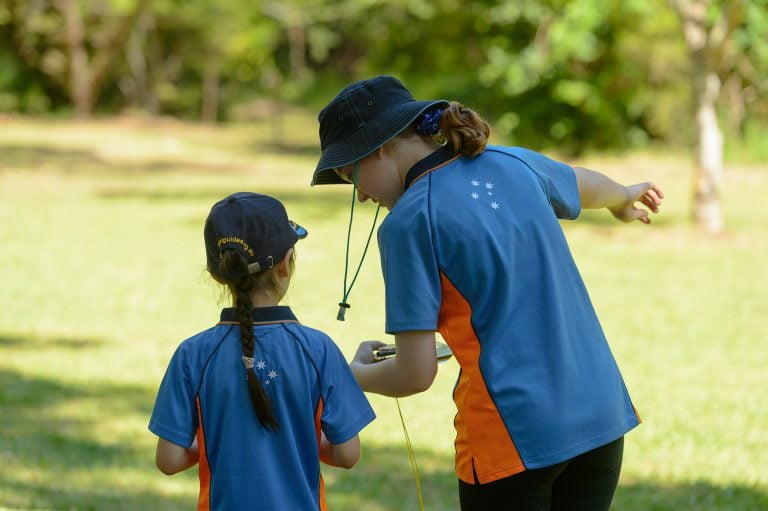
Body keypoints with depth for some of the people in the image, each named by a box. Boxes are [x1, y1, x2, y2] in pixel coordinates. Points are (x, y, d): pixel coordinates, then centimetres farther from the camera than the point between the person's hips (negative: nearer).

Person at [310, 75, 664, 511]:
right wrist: (625, 198, 55)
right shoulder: (513, 164, 7)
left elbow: (416, 374, -12)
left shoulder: (409, 221, -12)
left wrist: (357, 373, 10)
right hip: (601, 417, 6)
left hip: (513, 441, -6)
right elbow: (586, 185, 32)